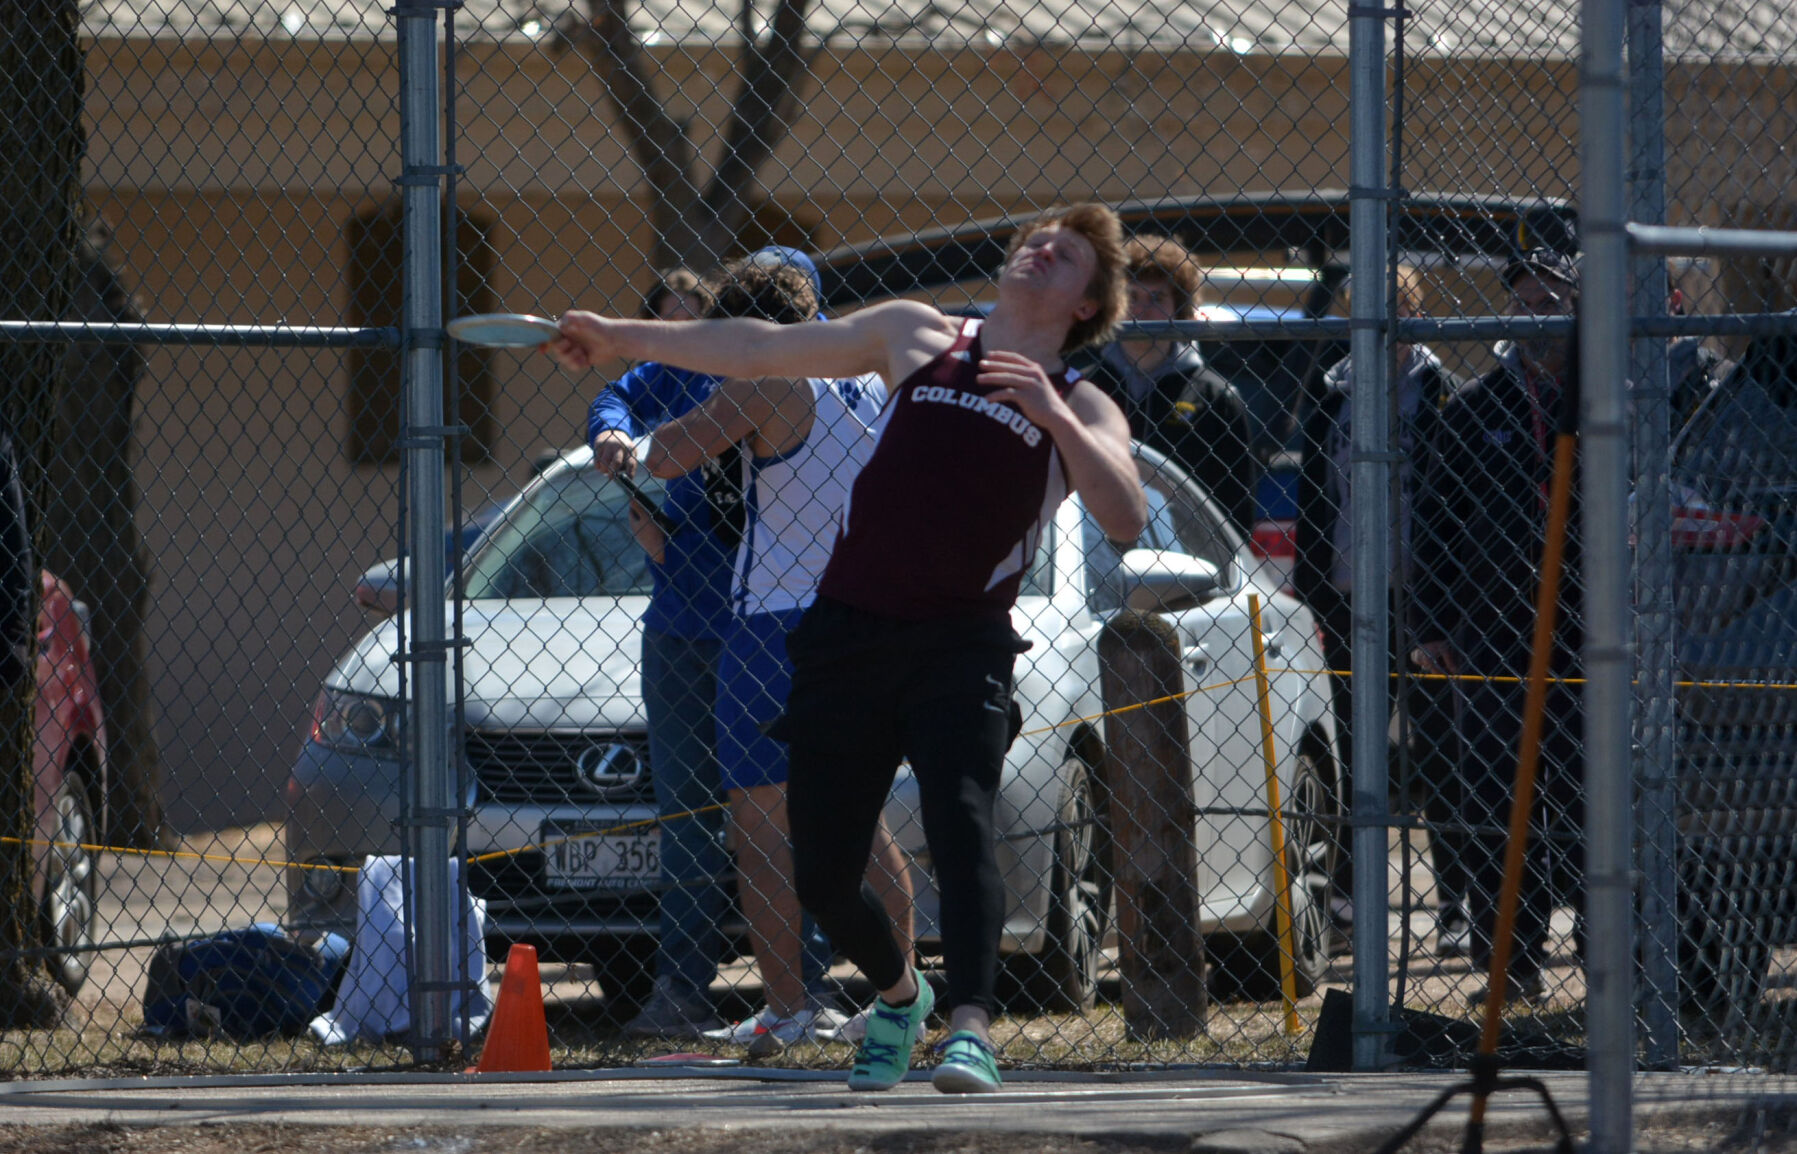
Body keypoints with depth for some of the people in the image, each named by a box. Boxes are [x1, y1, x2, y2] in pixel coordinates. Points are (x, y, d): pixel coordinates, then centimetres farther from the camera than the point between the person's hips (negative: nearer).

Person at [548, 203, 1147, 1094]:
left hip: (960, 645, -3)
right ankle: (898, 995, 31)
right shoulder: (915, 336, 18)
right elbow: (762, 351, 25)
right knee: (821, 876, 2)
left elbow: (1124, 519, -10)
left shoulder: (1081, 411, 9)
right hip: (848, 631, 3)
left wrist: (1048, 411, -20)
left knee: (960, 820, -28)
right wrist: (619, 339, 26)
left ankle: (970, 1030, -37)